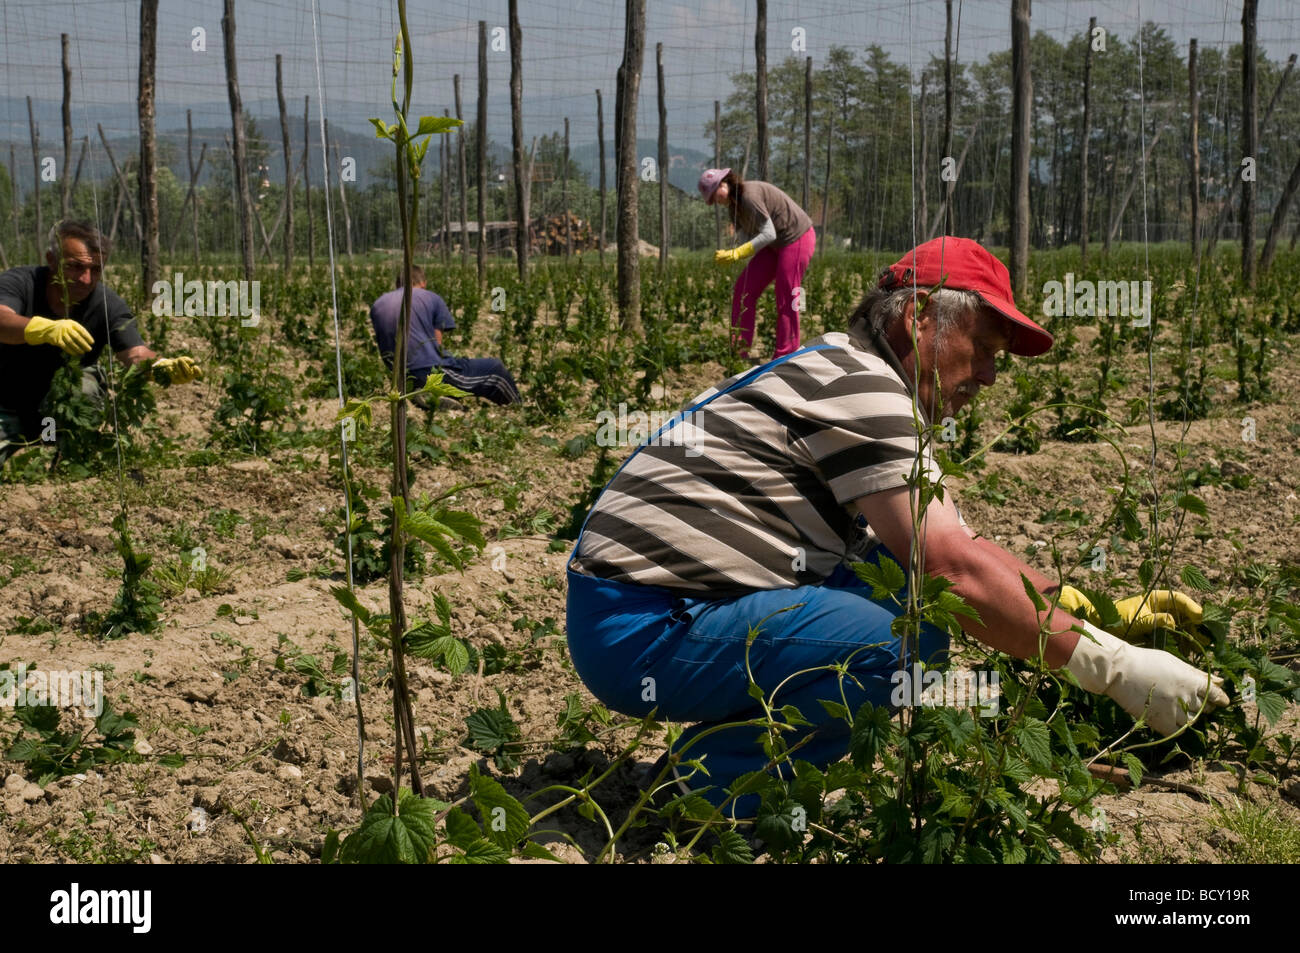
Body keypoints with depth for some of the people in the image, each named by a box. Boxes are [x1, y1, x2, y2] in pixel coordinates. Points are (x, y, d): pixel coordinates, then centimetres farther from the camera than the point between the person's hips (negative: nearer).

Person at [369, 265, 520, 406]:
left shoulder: (377, 305, 17)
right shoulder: (431, 298, 5)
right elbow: (437, 342, 3)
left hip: (402, 379, 6)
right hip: (434, 371, -6)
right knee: (495, 368, 15)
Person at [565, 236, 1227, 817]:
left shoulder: (867, 387, 17)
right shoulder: (860, 386, -14)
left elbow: (963, 547, 20)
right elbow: (956, 572, -21)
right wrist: (1114, 667, -17)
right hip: (641, 626, -10)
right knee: (908, 647, -23)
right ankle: (704, 784, -8)